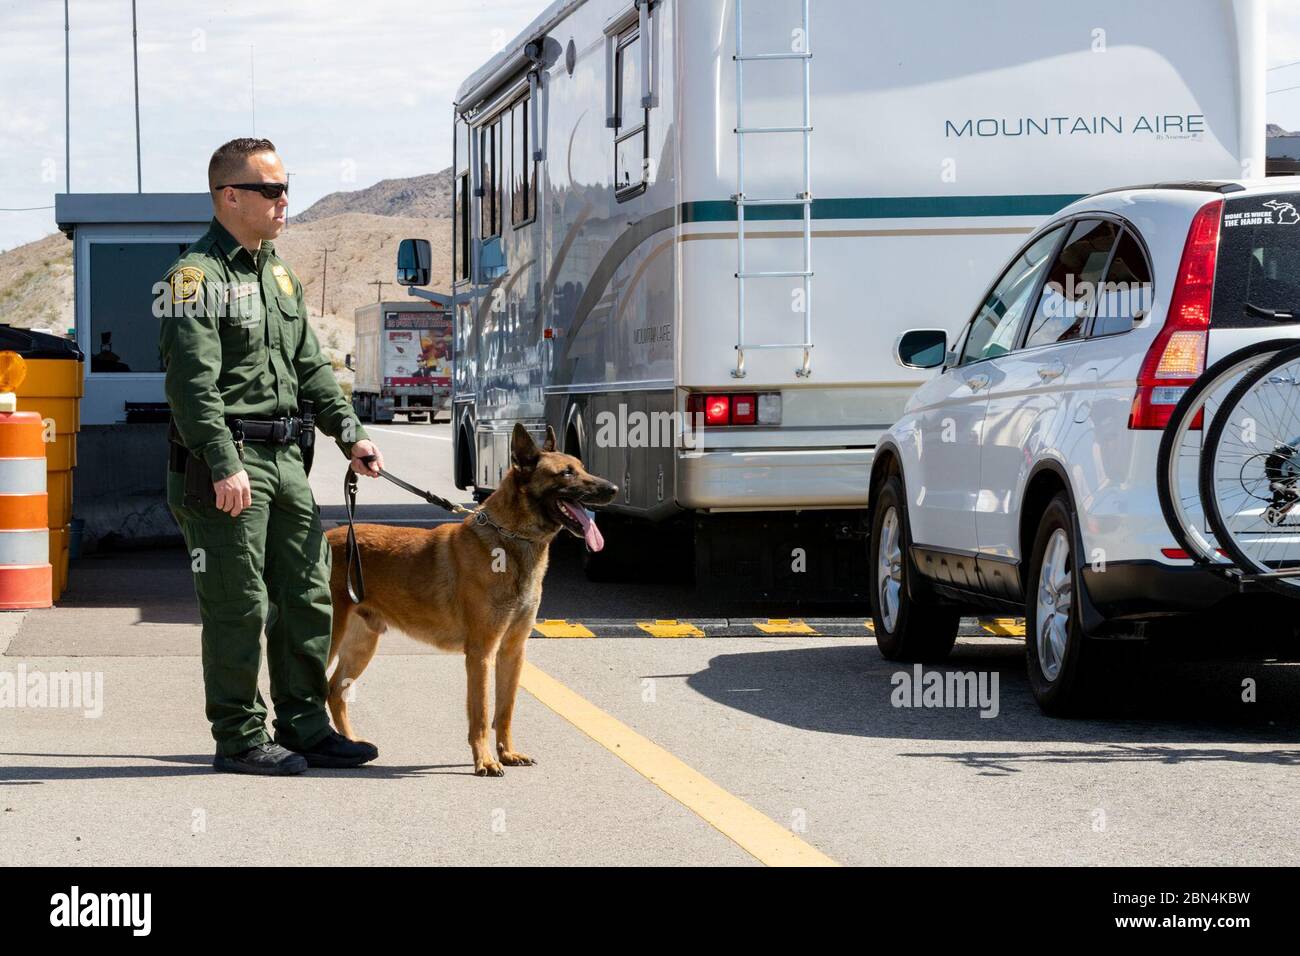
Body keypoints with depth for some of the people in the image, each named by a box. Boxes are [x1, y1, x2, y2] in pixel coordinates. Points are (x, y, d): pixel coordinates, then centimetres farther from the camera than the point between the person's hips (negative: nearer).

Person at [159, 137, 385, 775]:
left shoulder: (279, 273, 18)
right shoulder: (198, 277, -10)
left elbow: (310, 366, 24)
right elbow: (193, 383, -19)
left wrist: (349, 433, 15)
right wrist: (224, 464, -27)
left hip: (286, 459, 8)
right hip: (225, 464, -8)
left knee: (307, 598, 10)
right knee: (239, 606, -4)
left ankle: (304, 728, 19)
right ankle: (239, 739, 4)